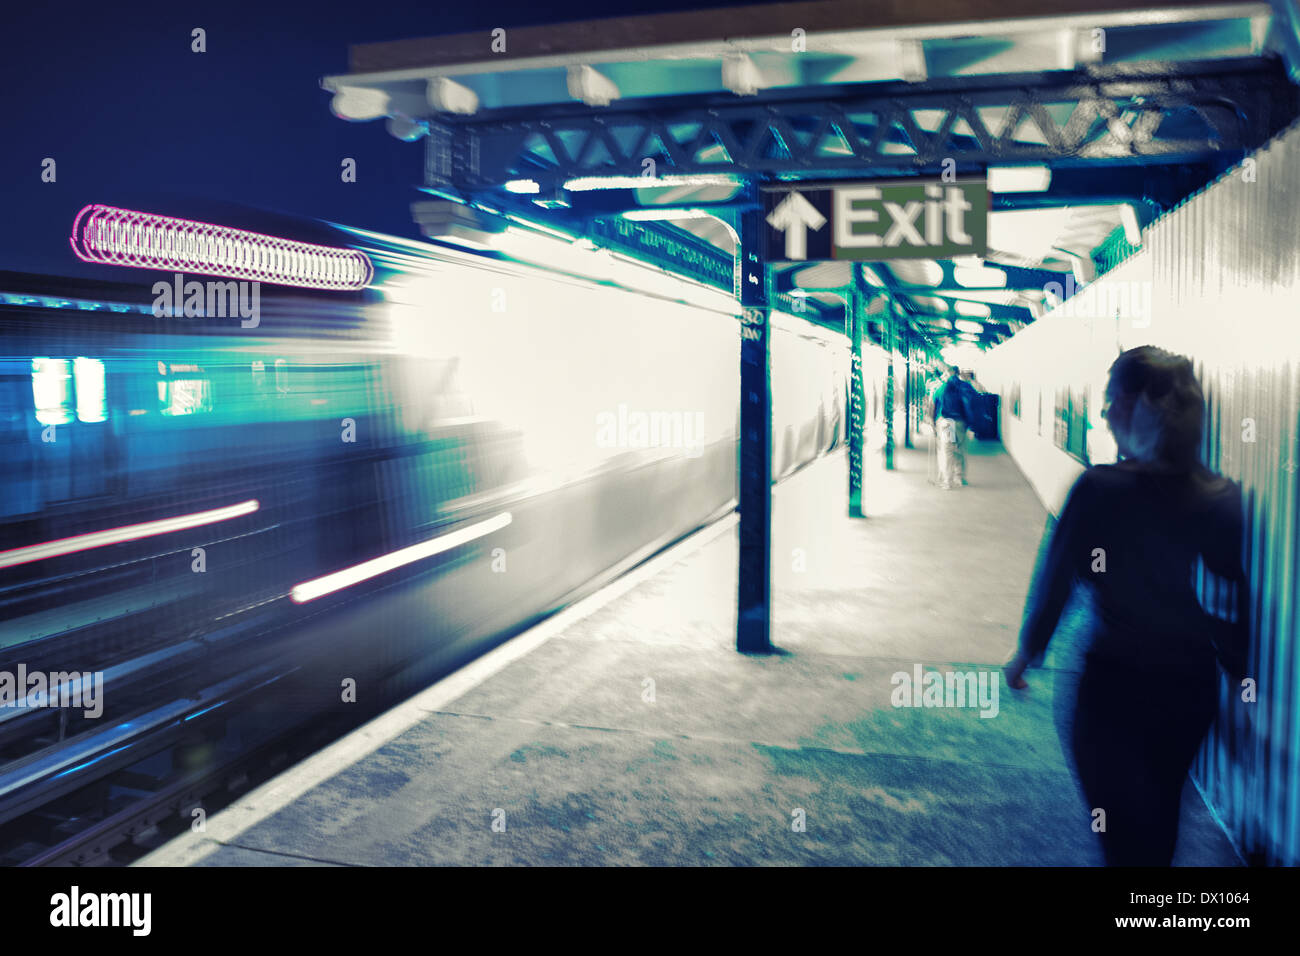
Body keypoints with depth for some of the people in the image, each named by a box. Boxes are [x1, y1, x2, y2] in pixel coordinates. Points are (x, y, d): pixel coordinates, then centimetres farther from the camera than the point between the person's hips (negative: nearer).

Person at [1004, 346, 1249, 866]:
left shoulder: (1100, 489, -17)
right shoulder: (1221, 497, -4)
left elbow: (1055, 578, -11)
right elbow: (1239, 593, 2)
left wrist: (1026, 651, 4)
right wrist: (1235, 665, 18)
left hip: (1113, 682, -5)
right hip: (1191, 683, 5)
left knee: (1122, 828, 7)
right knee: (1160, 819, 24)